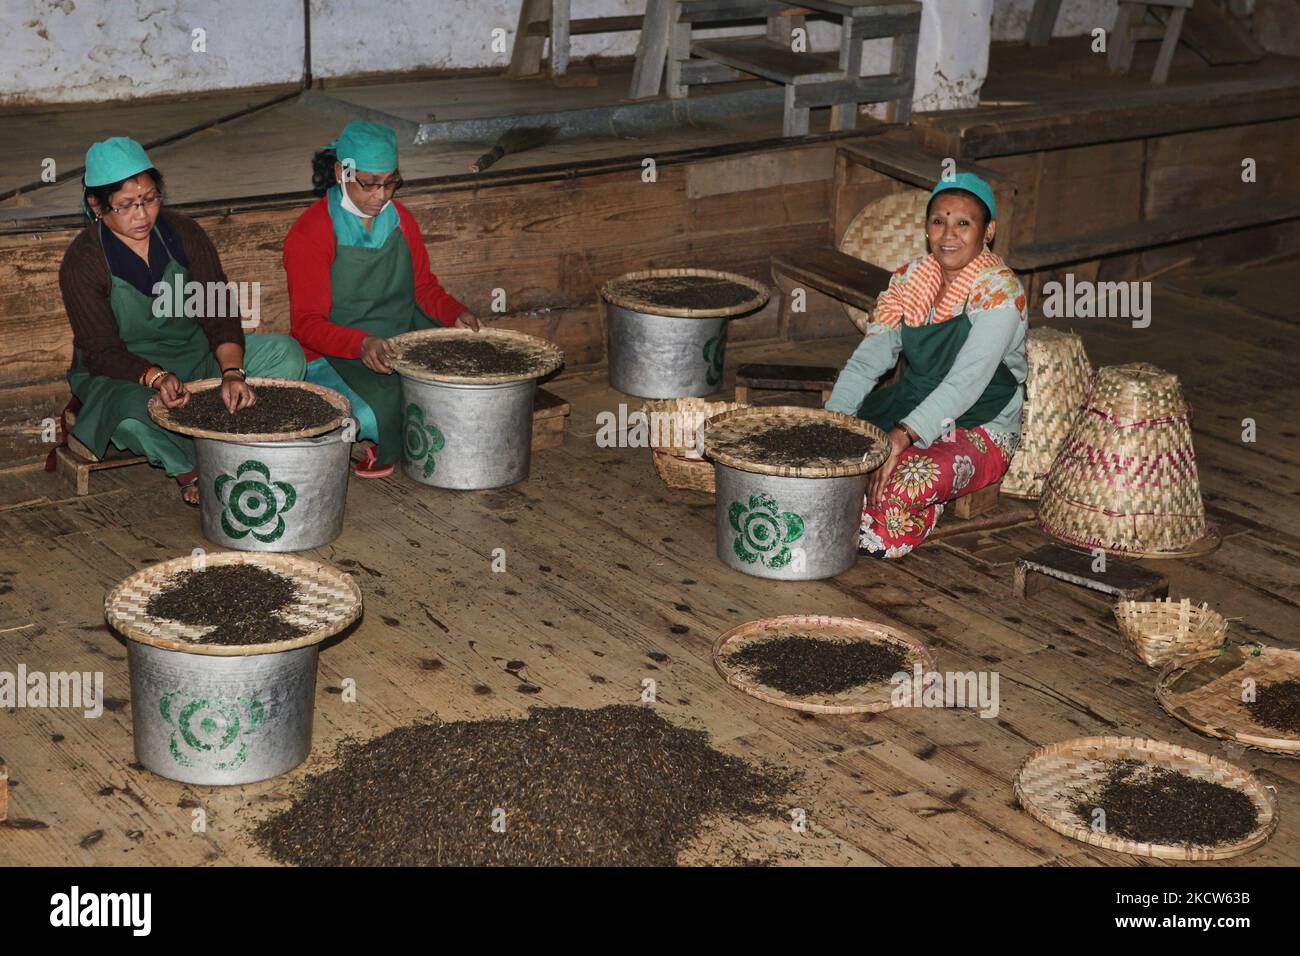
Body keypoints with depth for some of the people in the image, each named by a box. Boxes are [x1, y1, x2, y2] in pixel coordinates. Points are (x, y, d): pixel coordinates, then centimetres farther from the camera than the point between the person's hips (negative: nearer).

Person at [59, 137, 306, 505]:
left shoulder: (183, 233, -5)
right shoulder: (82, 263, -14)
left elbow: (220, 312, -12)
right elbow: (102, 353, -19)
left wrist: (232, 372, -32)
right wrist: (157, 378, -39)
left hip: (196, 356, 4)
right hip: (123, 375, -4)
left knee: (285, 354, -17)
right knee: (134, 415, -41)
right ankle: (191, 470, -13)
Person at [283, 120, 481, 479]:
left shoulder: (400, 219, 7)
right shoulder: (310, 234, -13)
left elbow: (424, 287, 14)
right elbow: (307, 324, -16)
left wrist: (455, 313, -9)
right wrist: (361, 343, -35)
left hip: (403, 343, 6)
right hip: (335, 357, -6)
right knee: (376, 414, -34)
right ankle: (379, 439, 2)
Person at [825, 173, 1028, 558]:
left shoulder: (1000, 292, -15)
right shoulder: (909, 280, 4)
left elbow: (966, 382, -27)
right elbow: (867, 360, 0)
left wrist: (903, 434, -39)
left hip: (979, 429, -5)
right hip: (907, 405, 6)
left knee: (907, 480, -34)